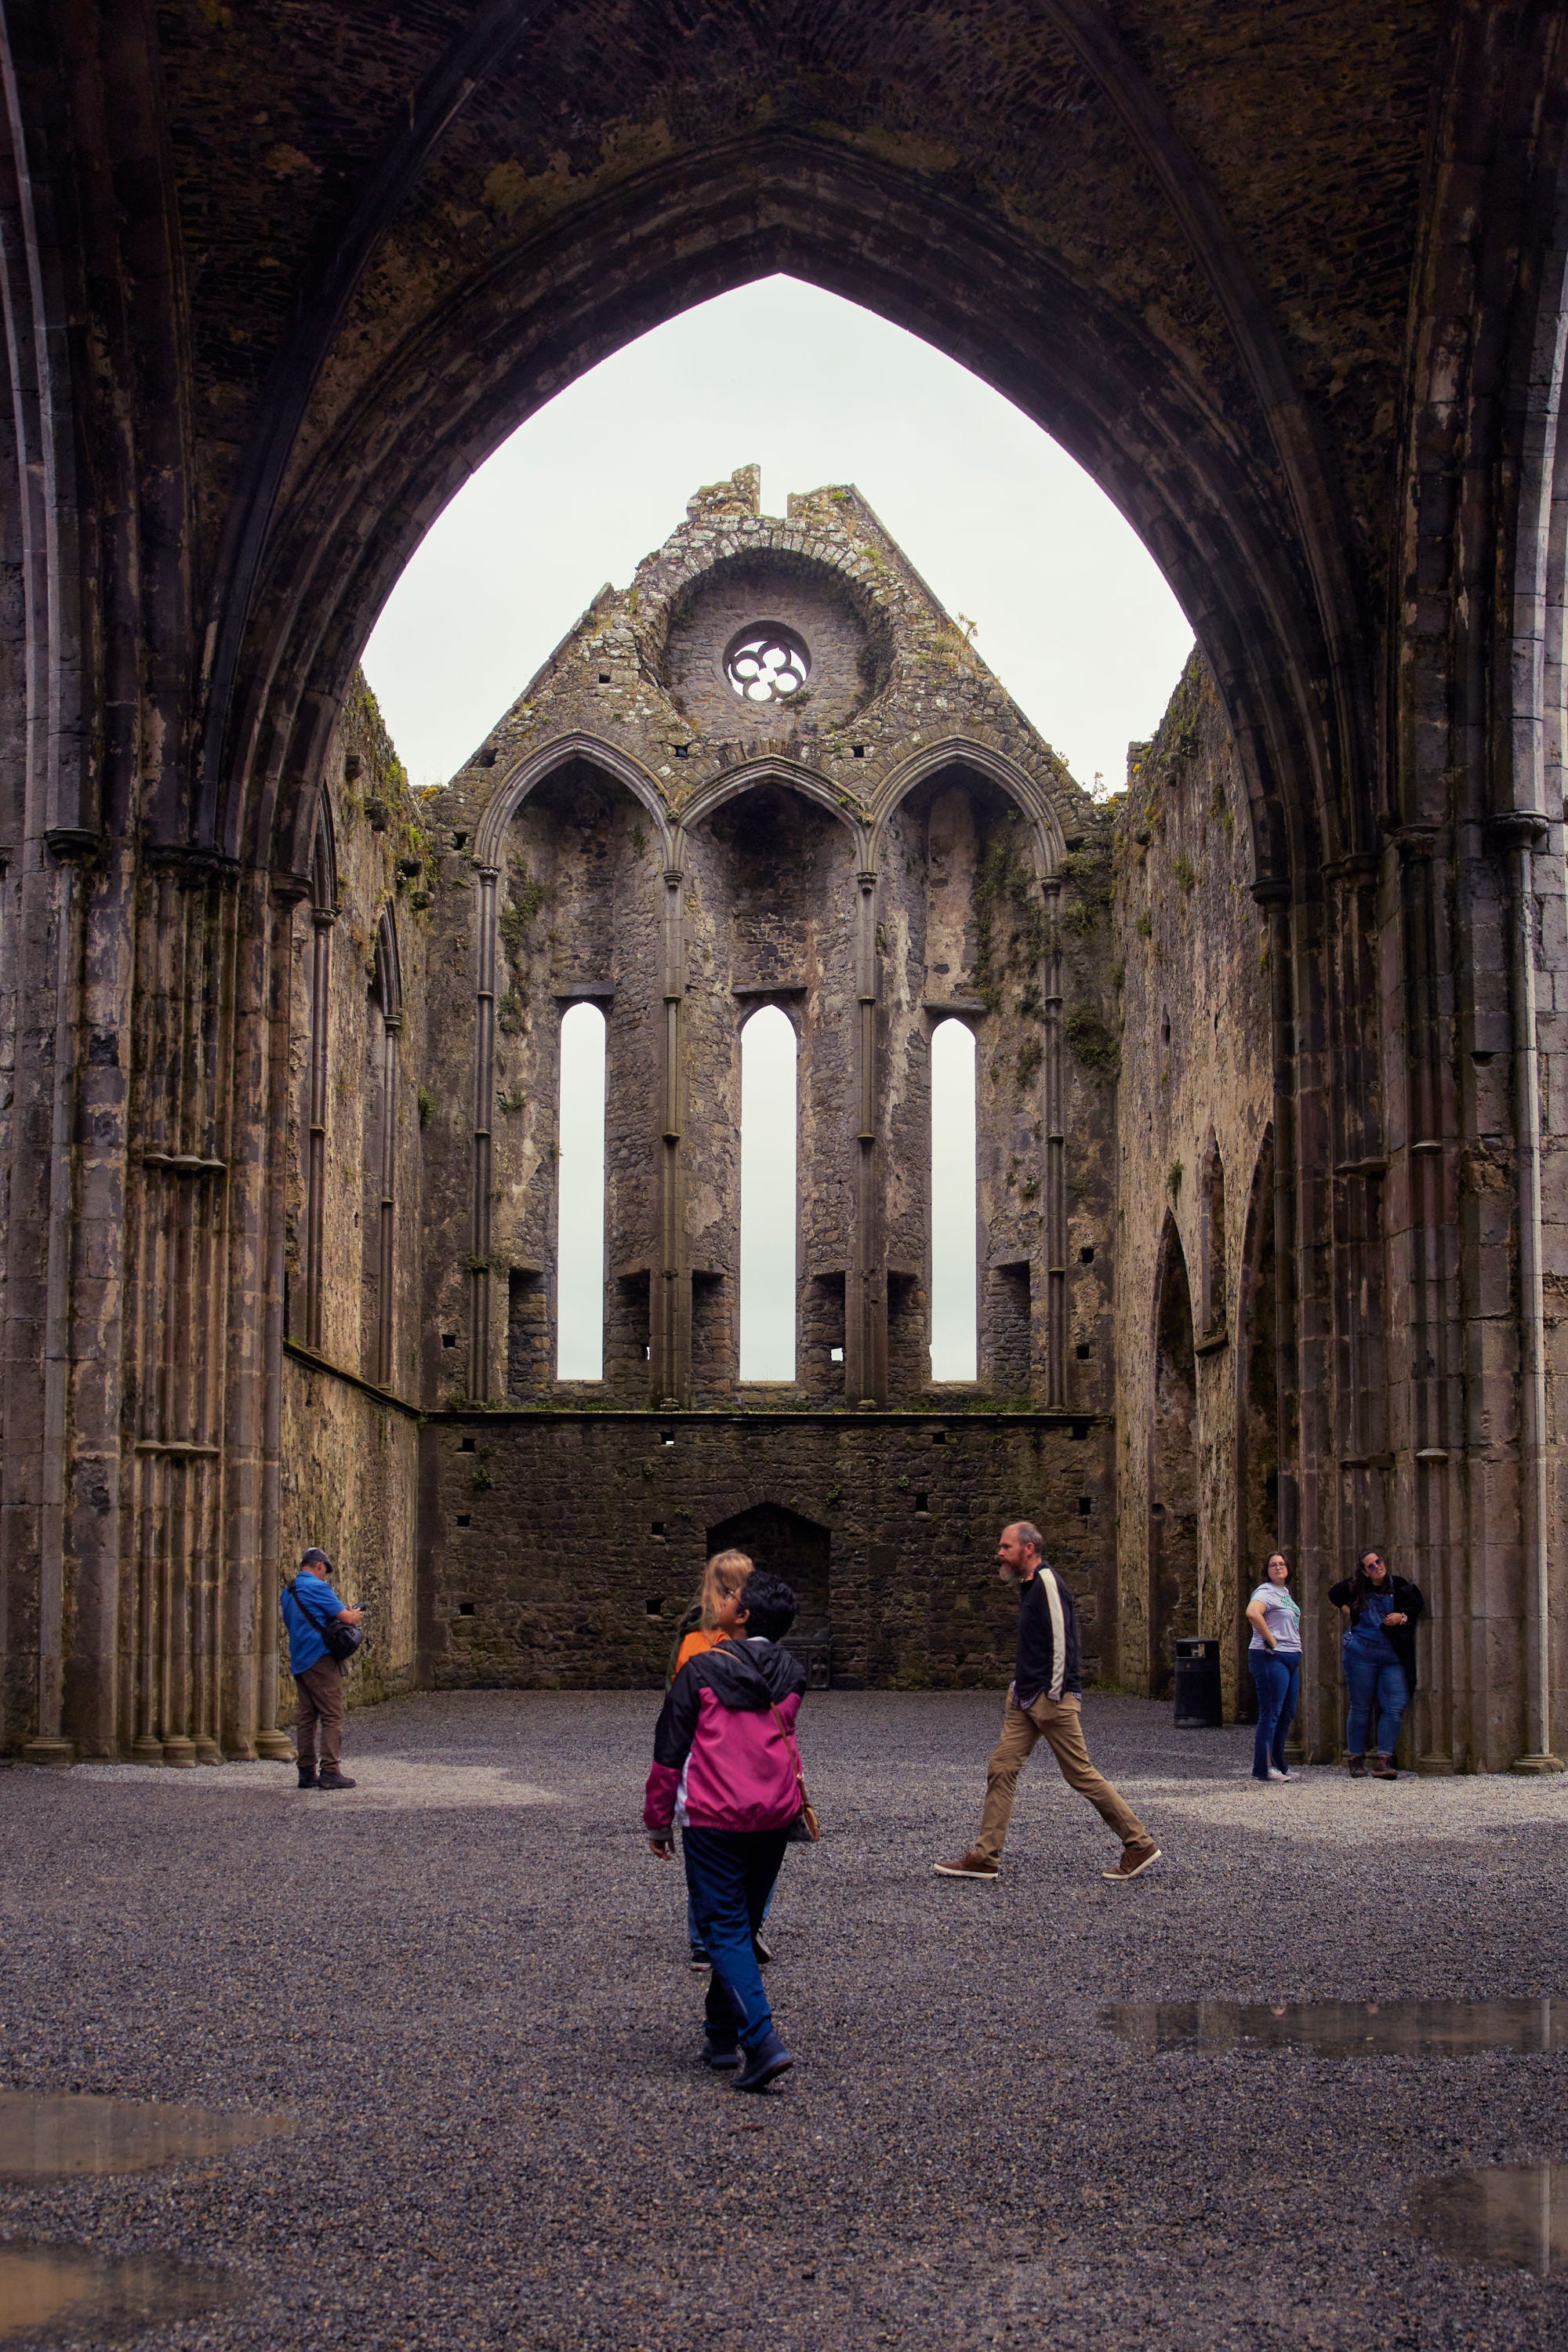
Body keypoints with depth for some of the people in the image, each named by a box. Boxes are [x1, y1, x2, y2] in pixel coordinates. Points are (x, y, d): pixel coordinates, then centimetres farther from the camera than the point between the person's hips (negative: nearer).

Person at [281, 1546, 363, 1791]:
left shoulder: (288, 1592, 16)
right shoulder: (317, 1587, -10)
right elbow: (345, 1617, -12)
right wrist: (355, 1615, 13)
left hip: (298, 1661, 8)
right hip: (320, 1658, -8)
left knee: (305, 1717, 11)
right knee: (332, 1716, -6)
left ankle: (307, 1773, 12)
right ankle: (330, 1772, -11)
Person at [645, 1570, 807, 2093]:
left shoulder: (702, 1670, -8)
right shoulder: (791, 1676, 3)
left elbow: (669, 1750, -4)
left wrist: (657, 1820, 6)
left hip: (713, 1818, -4)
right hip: (775, 1815, 5)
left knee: (723, 1927, -3)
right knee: (744, 1923, 17)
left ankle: (762, 2042, -17)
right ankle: (722, 2035, 24)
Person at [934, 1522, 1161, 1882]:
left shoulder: (1047, 1583, -15)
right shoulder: (1029, 1585, 16)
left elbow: (1061, 1640, -20)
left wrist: (1053, 1696, -19)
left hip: (1051, 1698, -10)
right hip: (1026, 1699, 10)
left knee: (1081, 1775, -4)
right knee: (1001, 1769, 3)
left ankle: (1140, 1845, 6)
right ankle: (985, 1858, 4)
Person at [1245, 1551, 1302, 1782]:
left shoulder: (1286, 1592, 18)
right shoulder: (1266, 1591, -11)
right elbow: (1252, 1613, -31)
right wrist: (1270, 1640, -23)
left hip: (1291, 1658, 10)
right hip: (1271, 1658, -10)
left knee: (1288, 1714, 14)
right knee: (1271, 1714, -8)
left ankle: (1277, 1764, 23)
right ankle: (1262, 1769, -3)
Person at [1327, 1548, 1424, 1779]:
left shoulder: (1399, 1586, 3)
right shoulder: (1356, 1589, 4)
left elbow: (1417, 1607, 5)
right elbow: (1334, 1594, 22)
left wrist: (1402, 1617, -12)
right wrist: (1346, 1610, 7)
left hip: (1392, 1656, 1)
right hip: (1361, 1653, -1)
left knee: (1395, 1707, -9)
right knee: (1361, 1708, 4)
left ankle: (1383, 1761, -9)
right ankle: (1356, 1760, 12)